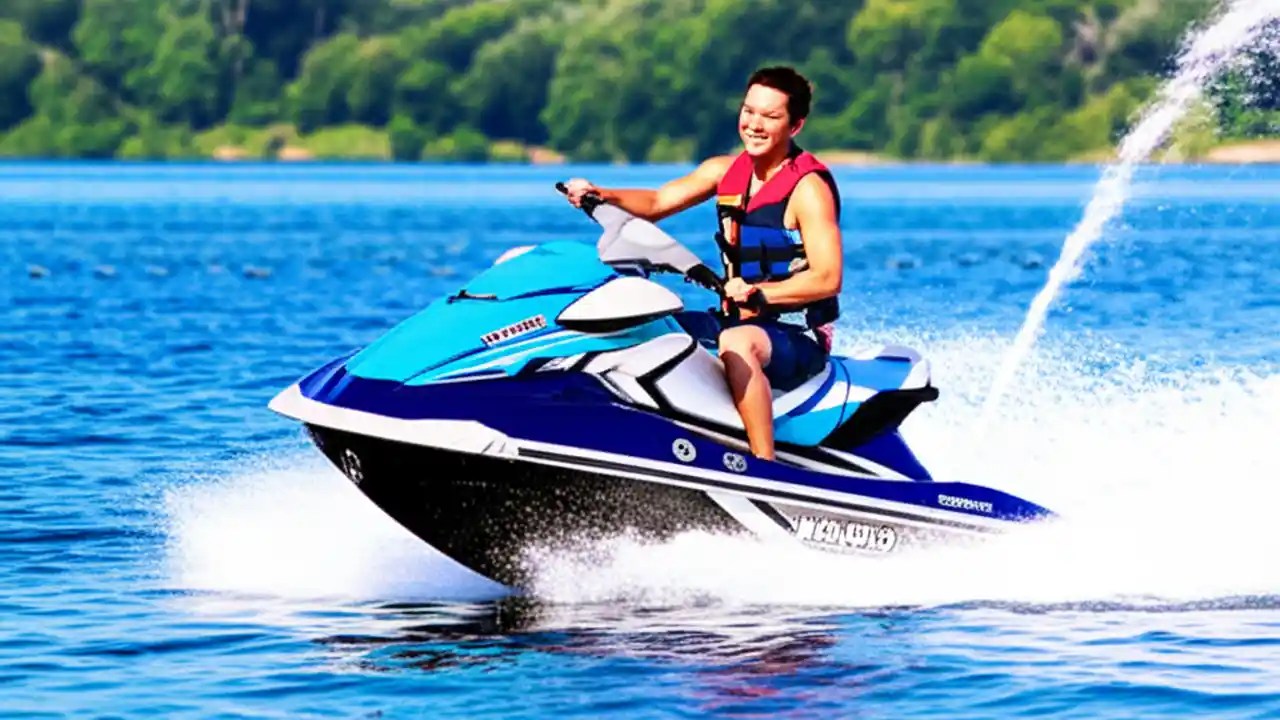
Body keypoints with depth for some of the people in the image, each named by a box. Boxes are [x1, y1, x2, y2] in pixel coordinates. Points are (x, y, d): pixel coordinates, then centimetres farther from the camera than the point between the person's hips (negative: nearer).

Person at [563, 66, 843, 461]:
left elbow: (828, 278, -20)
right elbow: (656, 203, 7)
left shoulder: (808, 187, -13)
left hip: (799, 335, -8)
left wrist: (759, 293, -31)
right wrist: (598, 195, -11)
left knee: (737, 343, -39)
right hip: (742, 321, 8)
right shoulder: (727, 171, 8)